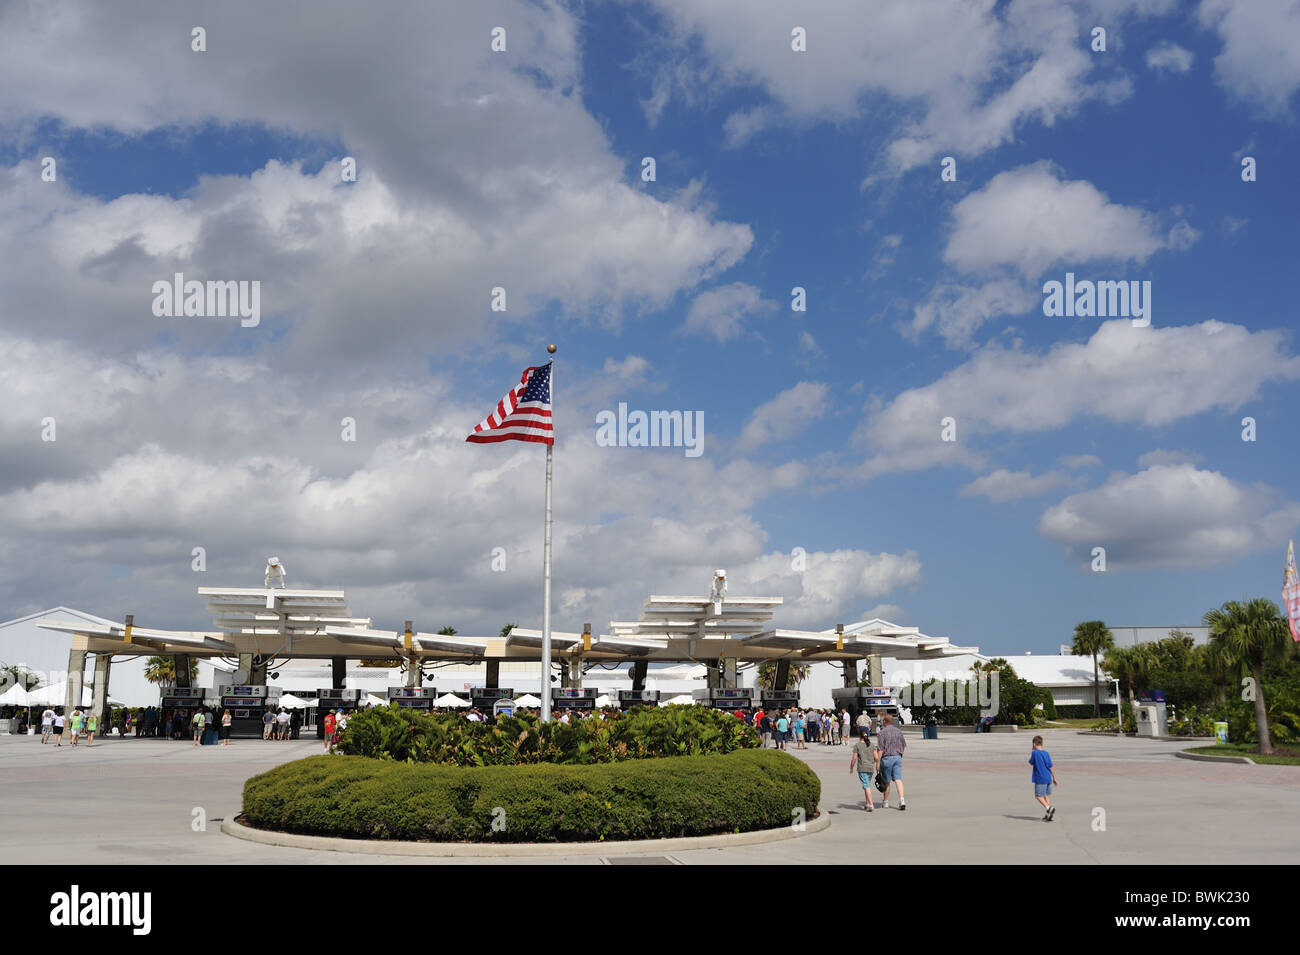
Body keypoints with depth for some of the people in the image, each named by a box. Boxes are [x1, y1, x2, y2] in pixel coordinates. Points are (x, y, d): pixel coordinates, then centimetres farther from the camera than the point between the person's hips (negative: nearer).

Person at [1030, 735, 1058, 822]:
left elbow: (1031, 763, 4)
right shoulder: (1047, 753, 7)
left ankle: (1049, 808, -23)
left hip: (1040, 779, -6)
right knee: (1047, 796, 12)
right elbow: (1051, 766, 7)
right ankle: (1047, 815, 13)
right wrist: (1054, 778, 14)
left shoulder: (1035, 753, -9)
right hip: (1048, 778, 6)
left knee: (1038, 796, -2)